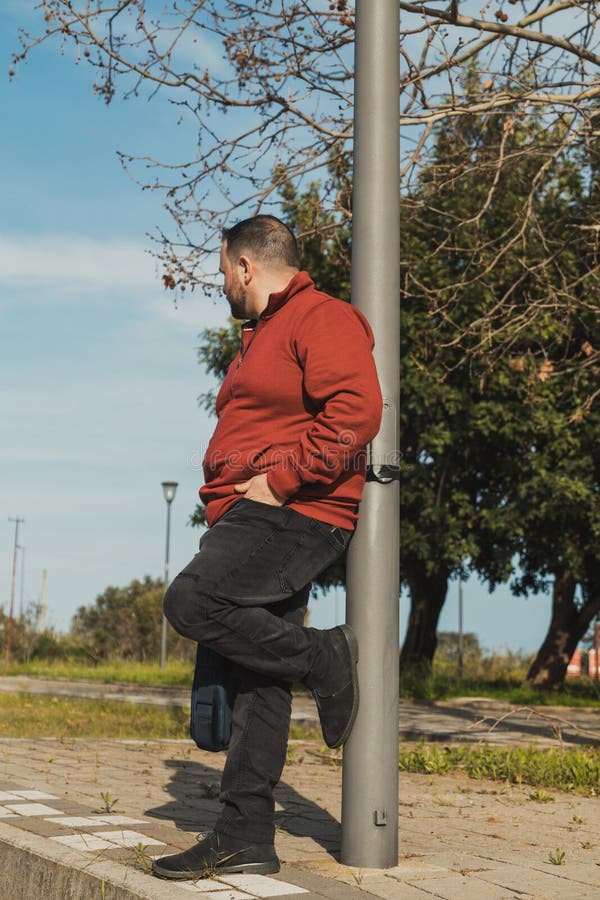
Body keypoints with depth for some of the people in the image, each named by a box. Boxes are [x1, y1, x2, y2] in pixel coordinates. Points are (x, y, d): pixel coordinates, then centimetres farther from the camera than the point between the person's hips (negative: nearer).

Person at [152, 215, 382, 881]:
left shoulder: (320, 319, -5)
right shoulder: (261, 338, 28)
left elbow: (356, 412, -21)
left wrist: (279, 480, -19)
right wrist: (234, 500, 20)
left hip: (294, 514, -9)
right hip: (254, 518, 9)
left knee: (191, 602, -23)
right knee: (255, 680, 5)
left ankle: (325, 659, -8)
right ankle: (244, 837, 6)